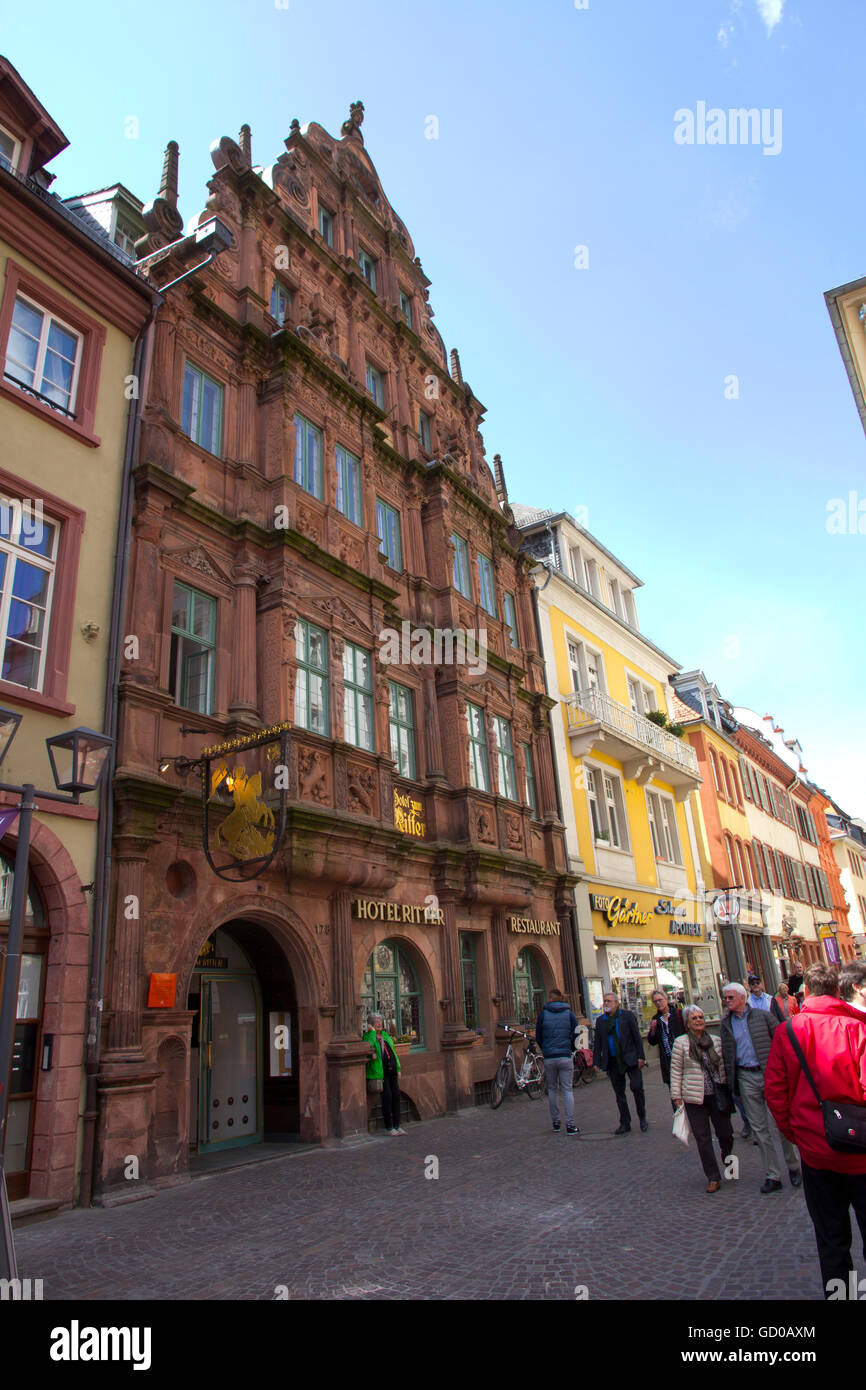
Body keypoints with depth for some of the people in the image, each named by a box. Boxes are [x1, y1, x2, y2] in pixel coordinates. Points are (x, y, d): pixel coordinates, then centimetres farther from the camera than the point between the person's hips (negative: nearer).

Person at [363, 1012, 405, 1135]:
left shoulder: (386, 1035, 18)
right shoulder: (367, 1036, -1)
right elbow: (369, 1045, -25)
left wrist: (398, 1068, 14)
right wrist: (372, 1031, -15)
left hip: (392, 1070, 6)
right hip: (380, 1072, -6)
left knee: (396, 1095, 3)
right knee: (387, 1096, -10)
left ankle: (396, 1126, 12)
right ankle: (388, 1128, 2)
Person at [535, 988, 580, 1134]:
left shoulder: (543, 1014, 0)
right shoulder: (569, 1014, 1)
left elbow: (538, 1037, 6)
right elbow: (576, 1035, 3)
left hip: (549, 1058, 0)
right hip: (565, 1057, 0)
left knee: (552, 1089, 13)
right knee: (568, 1090, 4)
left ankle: (555, 1122, 17)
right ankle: (570, 1124, -1)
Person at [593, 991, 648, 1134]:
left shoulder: (628, 1015, -1)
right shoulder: (600, 1020, 9)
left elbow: (637, 1037, -2)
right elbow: (597, 1043, 11)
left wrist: (641, 1057, -8)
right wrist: (596, 1062, 6)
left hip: (630, 1059, -3)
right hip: (613, 1062, 4)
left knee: (637, 1087, -10)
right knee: (619, 1094, 7)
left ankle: (643, 1118, 11)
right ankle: (625, 1124, 16)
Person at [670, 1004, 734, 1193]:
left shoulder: (715, 1041, 5)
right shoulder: (681, 1043, -4)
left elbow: (724, 1065, 15)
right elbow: (676, 1071, -2)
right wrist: (676, 1097, -4)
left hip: (717, 1096, 2)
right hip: (694, 1099, -2)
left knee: (725, 1133, 6)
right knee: (703, 1138, 2)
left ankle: (728, 1161, 37)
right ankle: (713, 1177, 15)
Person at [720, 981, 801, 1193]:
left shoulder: (763, 1016, -1)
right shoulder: (726, 1023, 8)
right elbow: (727, 1054, 12)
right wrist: (732, 1082, 8)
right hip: (745, 1078, 3)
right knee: (759, 1128, 6)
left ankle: (794, 1167, 24)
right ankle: (773, 1175, 15)